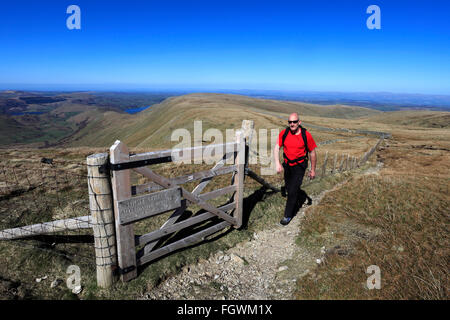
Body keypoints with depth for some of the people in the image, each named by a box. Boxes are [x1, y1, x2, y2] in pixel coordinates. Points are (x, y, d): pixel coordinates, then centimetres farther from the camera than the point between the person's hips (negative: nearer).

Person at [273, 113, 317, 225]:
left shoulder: (306, 135, -16)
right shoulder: (284, 133, -9)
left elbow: (312, 153, -6)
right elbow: (276, 148, -10)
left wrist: (312, 170, -1)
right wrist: (277, 163, -24)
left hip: (299, 166, -4)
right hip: (287, 164, 4)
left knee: (293, 190, -10)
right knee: (288, 188, 18)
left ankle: (288, 215, 4)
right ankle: (293, 205, 47)